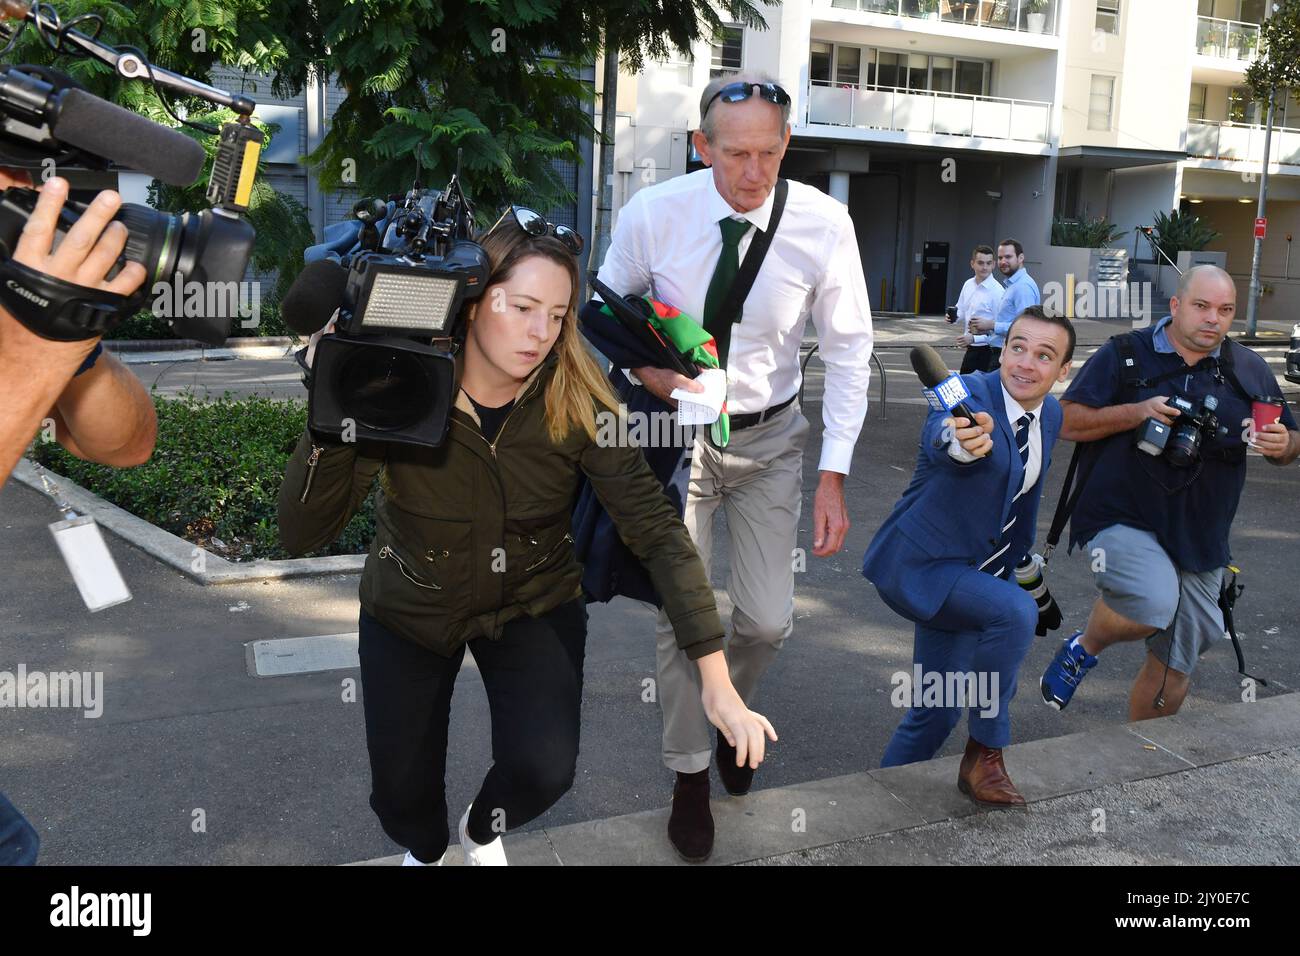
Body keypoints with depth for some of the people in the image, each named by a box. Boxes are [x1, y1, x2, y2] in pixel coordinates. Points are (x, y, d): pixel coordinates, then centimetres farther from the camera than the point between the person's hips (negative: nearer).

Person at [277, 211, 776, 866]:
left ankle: (483, 829, 24)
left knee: (545, 769, -17)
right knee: (401, 795, 5)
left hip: (535, 603, 0)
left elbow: (657, 530, -22)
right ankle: (426, 849, 47)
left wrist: (716, 679, -28)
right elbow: (300, 534, -28)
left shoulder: (576, 403, -23)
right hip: (412, 608, 0)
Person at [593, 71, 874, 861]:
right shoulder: (653, 214, -17)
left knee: (768, 621, 2)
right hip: (678, 430, 0)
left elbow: (849, 353, -9)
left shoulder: (823, 224, -17)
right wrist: (651, 373, -19)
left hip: (770, 438, 1)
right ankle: (690, 778, 25)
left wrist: (835, 477, -12)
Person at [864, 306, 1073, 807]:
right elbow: (938, 439, -47)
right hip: (918, 564, -8)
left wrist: (1020, 557, 27)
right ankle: (985, 754, -13)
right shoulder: (970, 393, -22)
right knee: (1015, 611, -30)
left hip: (974, 571, 8)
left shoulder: (1051, 413, 1)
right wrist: (961, 441, -70)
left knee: (938, 707, 11)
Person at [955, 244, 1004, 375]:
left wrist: (974, 338, -24)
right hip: (971, 349, 7)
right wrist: (954, 316, -4)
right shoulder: (968, 284, 4)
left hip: (986, 350, -7)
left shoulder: (997, 291, -18)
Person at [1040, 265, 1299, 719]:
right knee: (1153, 602, -33)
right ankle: (1084, 648, -2)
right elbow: (1067, 422, -6)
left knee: (1175, 667, 10)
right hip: (1122, 519, -5)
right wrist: (1136, 412, -20)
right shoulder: (1124, 354, -2)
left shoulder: (1251, 370, 8)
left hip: (1200, 540, 5)